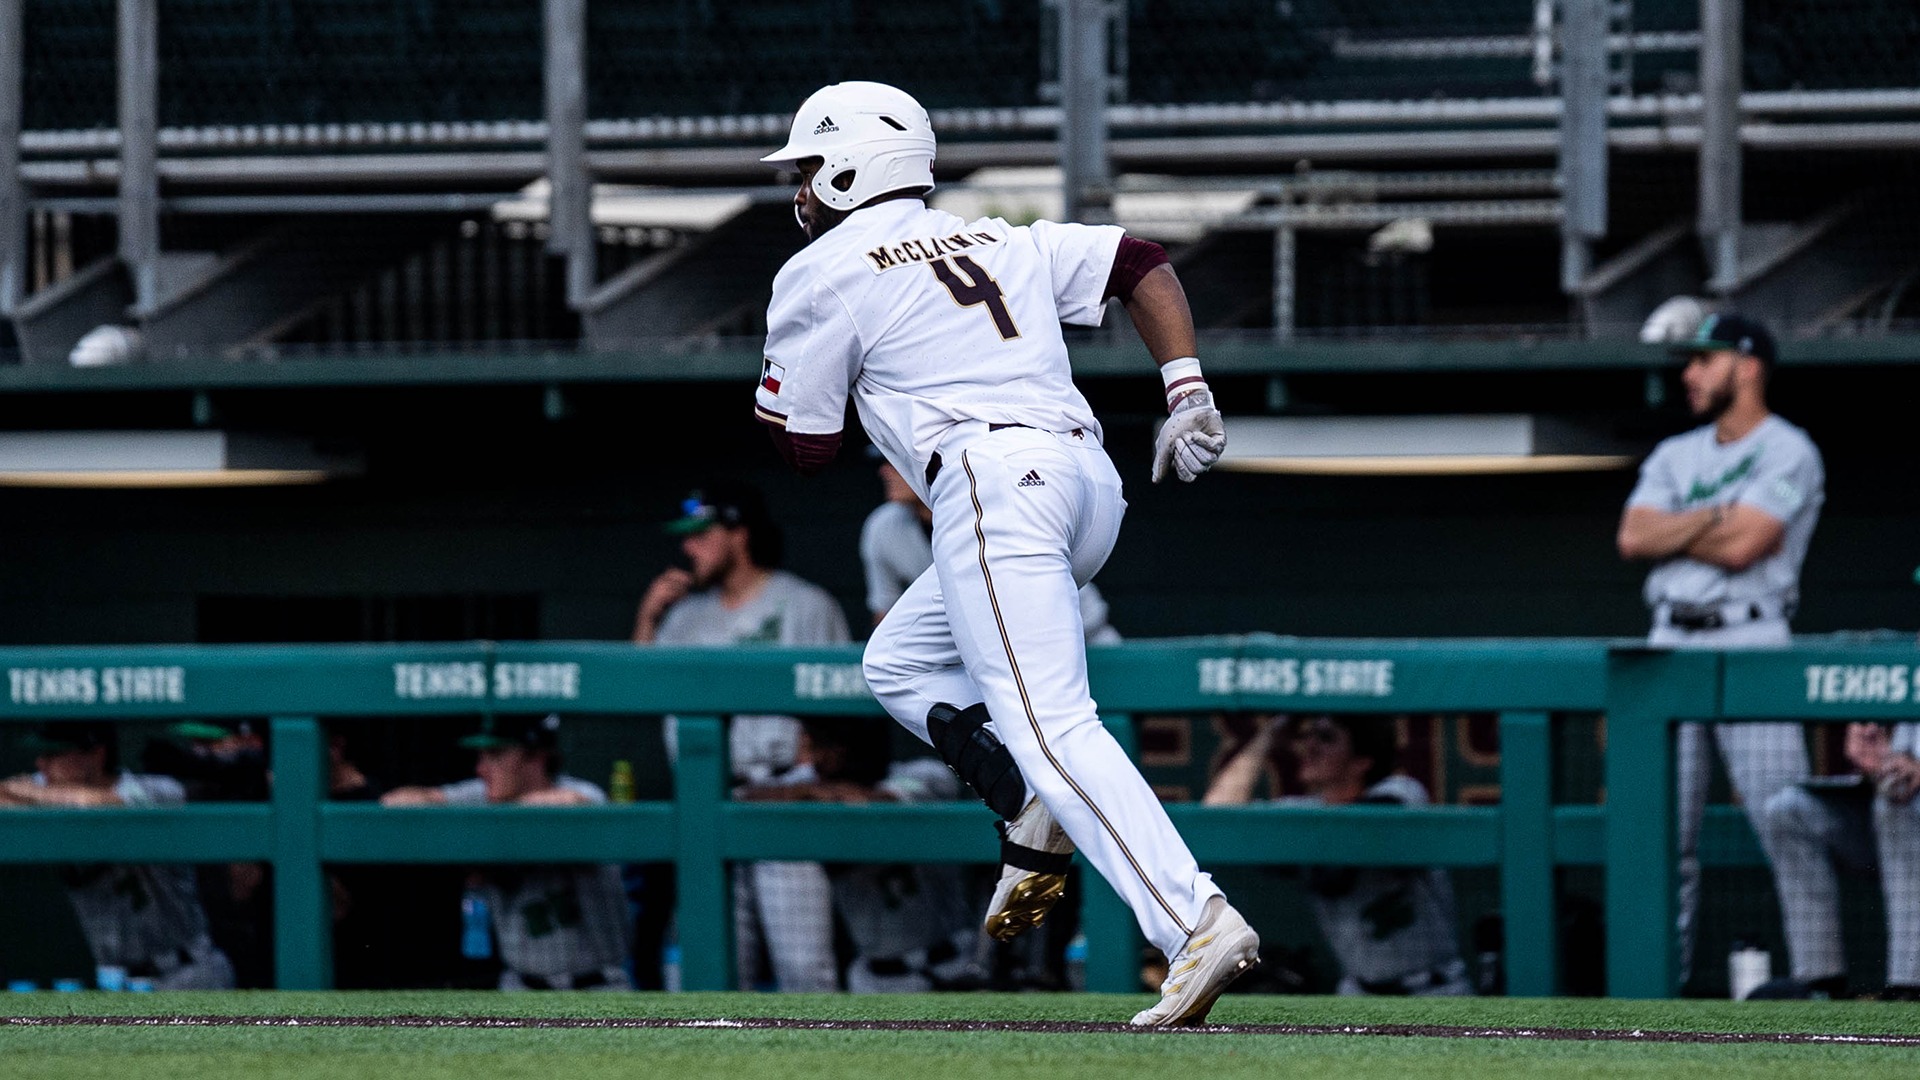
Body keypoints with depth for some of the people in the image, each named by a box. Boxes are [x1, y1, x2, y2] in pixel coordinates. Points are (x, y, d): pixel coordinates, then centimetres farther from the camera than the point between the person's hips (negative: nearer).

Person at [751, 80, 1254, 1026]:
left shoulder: (820, 274, 6)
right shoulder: (1000, 242, 26)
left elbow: (804, 447, 10)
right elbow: (1143, 265, 21)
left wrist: (782, 366, 29)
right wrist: (1188, 392, 12)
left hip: (992, 480, -8)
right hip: (1091, 480, 8)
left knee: (1050, 725, -16)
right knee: (900, 663, 24)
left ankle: (1197, 923, -32)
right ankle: (1039, 812, 1)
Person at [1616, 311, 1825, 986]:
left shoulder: (1787, 452, -3)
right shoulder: (1675, 456, 18)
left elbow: (1741, 547, -15)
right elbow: (1634, 539, 3)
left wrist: (1672, 532, 0)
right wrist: (1715, 517, -4)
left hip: (1749, 640, -6)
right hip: (1671, 642, 6)